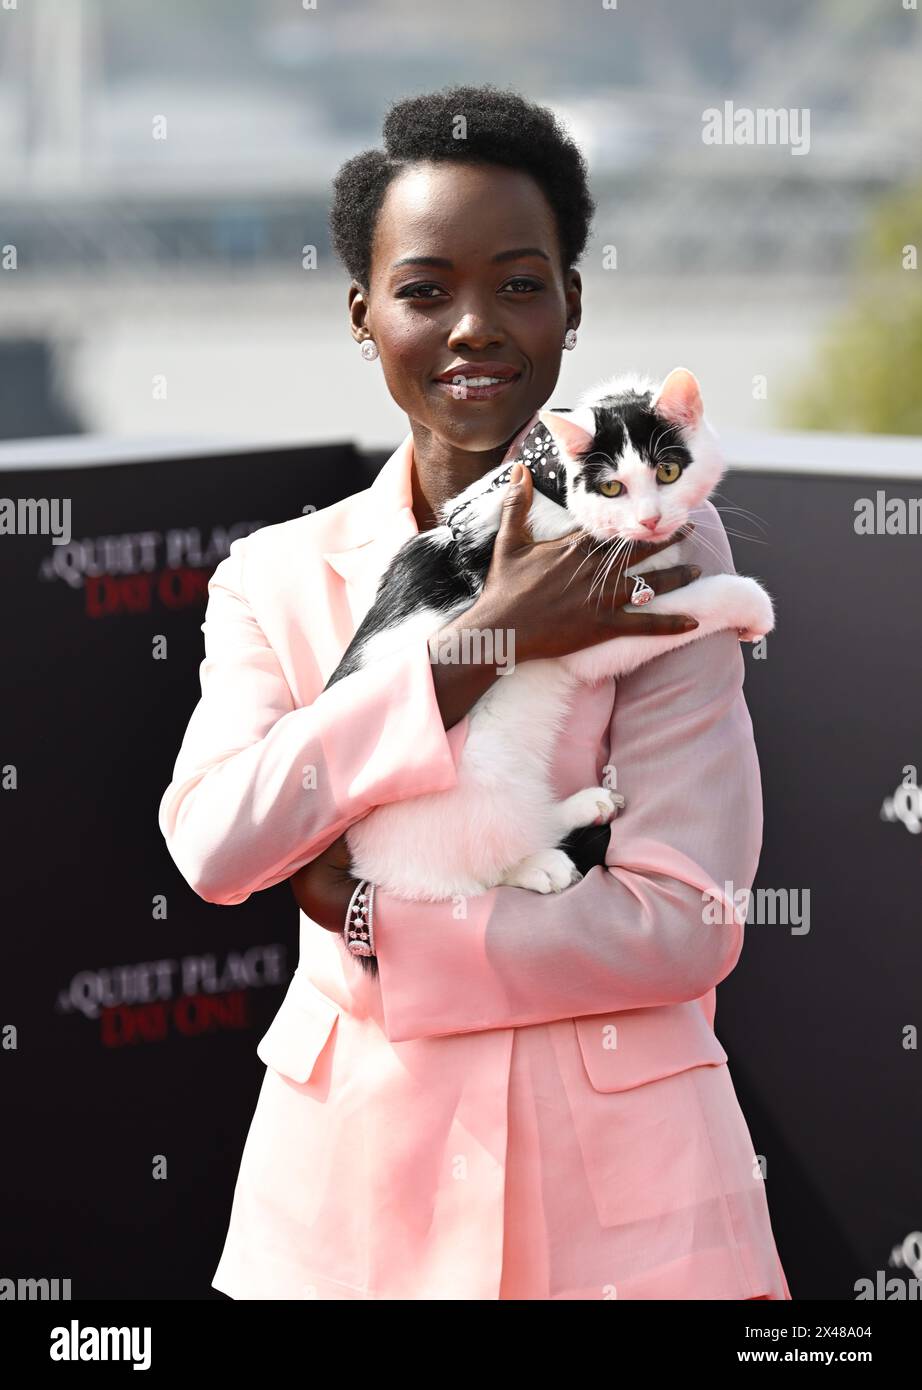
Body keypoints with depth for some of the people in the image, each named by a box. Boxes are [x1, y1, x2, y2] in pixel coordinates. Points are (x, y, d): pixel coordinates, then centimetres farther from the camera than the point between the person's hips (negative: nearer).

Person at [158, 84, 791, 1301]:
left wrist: (377, 916, -12)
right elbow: (212, 840, -14)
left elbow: (688, 925, -11)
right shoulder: (279, 577, 4)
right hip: (356, 1167, 2)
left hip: (618, 1182, -2)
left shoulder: (662, 551, -3)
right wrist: (480, 643, -18)